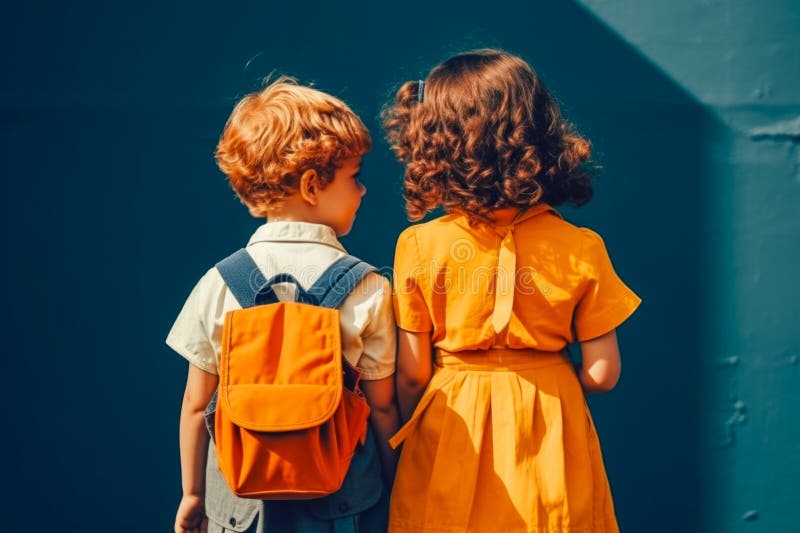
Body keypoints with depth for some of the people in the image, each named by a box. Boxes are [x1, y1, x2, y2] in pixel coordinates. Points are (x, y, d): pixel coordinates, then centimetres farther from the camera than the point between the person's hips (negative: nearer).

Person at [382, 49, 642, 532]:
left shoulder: (419, 247, -13)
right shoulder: (581, 249, -11)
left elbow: (411, 375, -7)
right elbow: (602, 374, -7)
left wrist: (407, 436, 13)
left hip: (449, 436, 0)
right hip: (548, 435, 1)